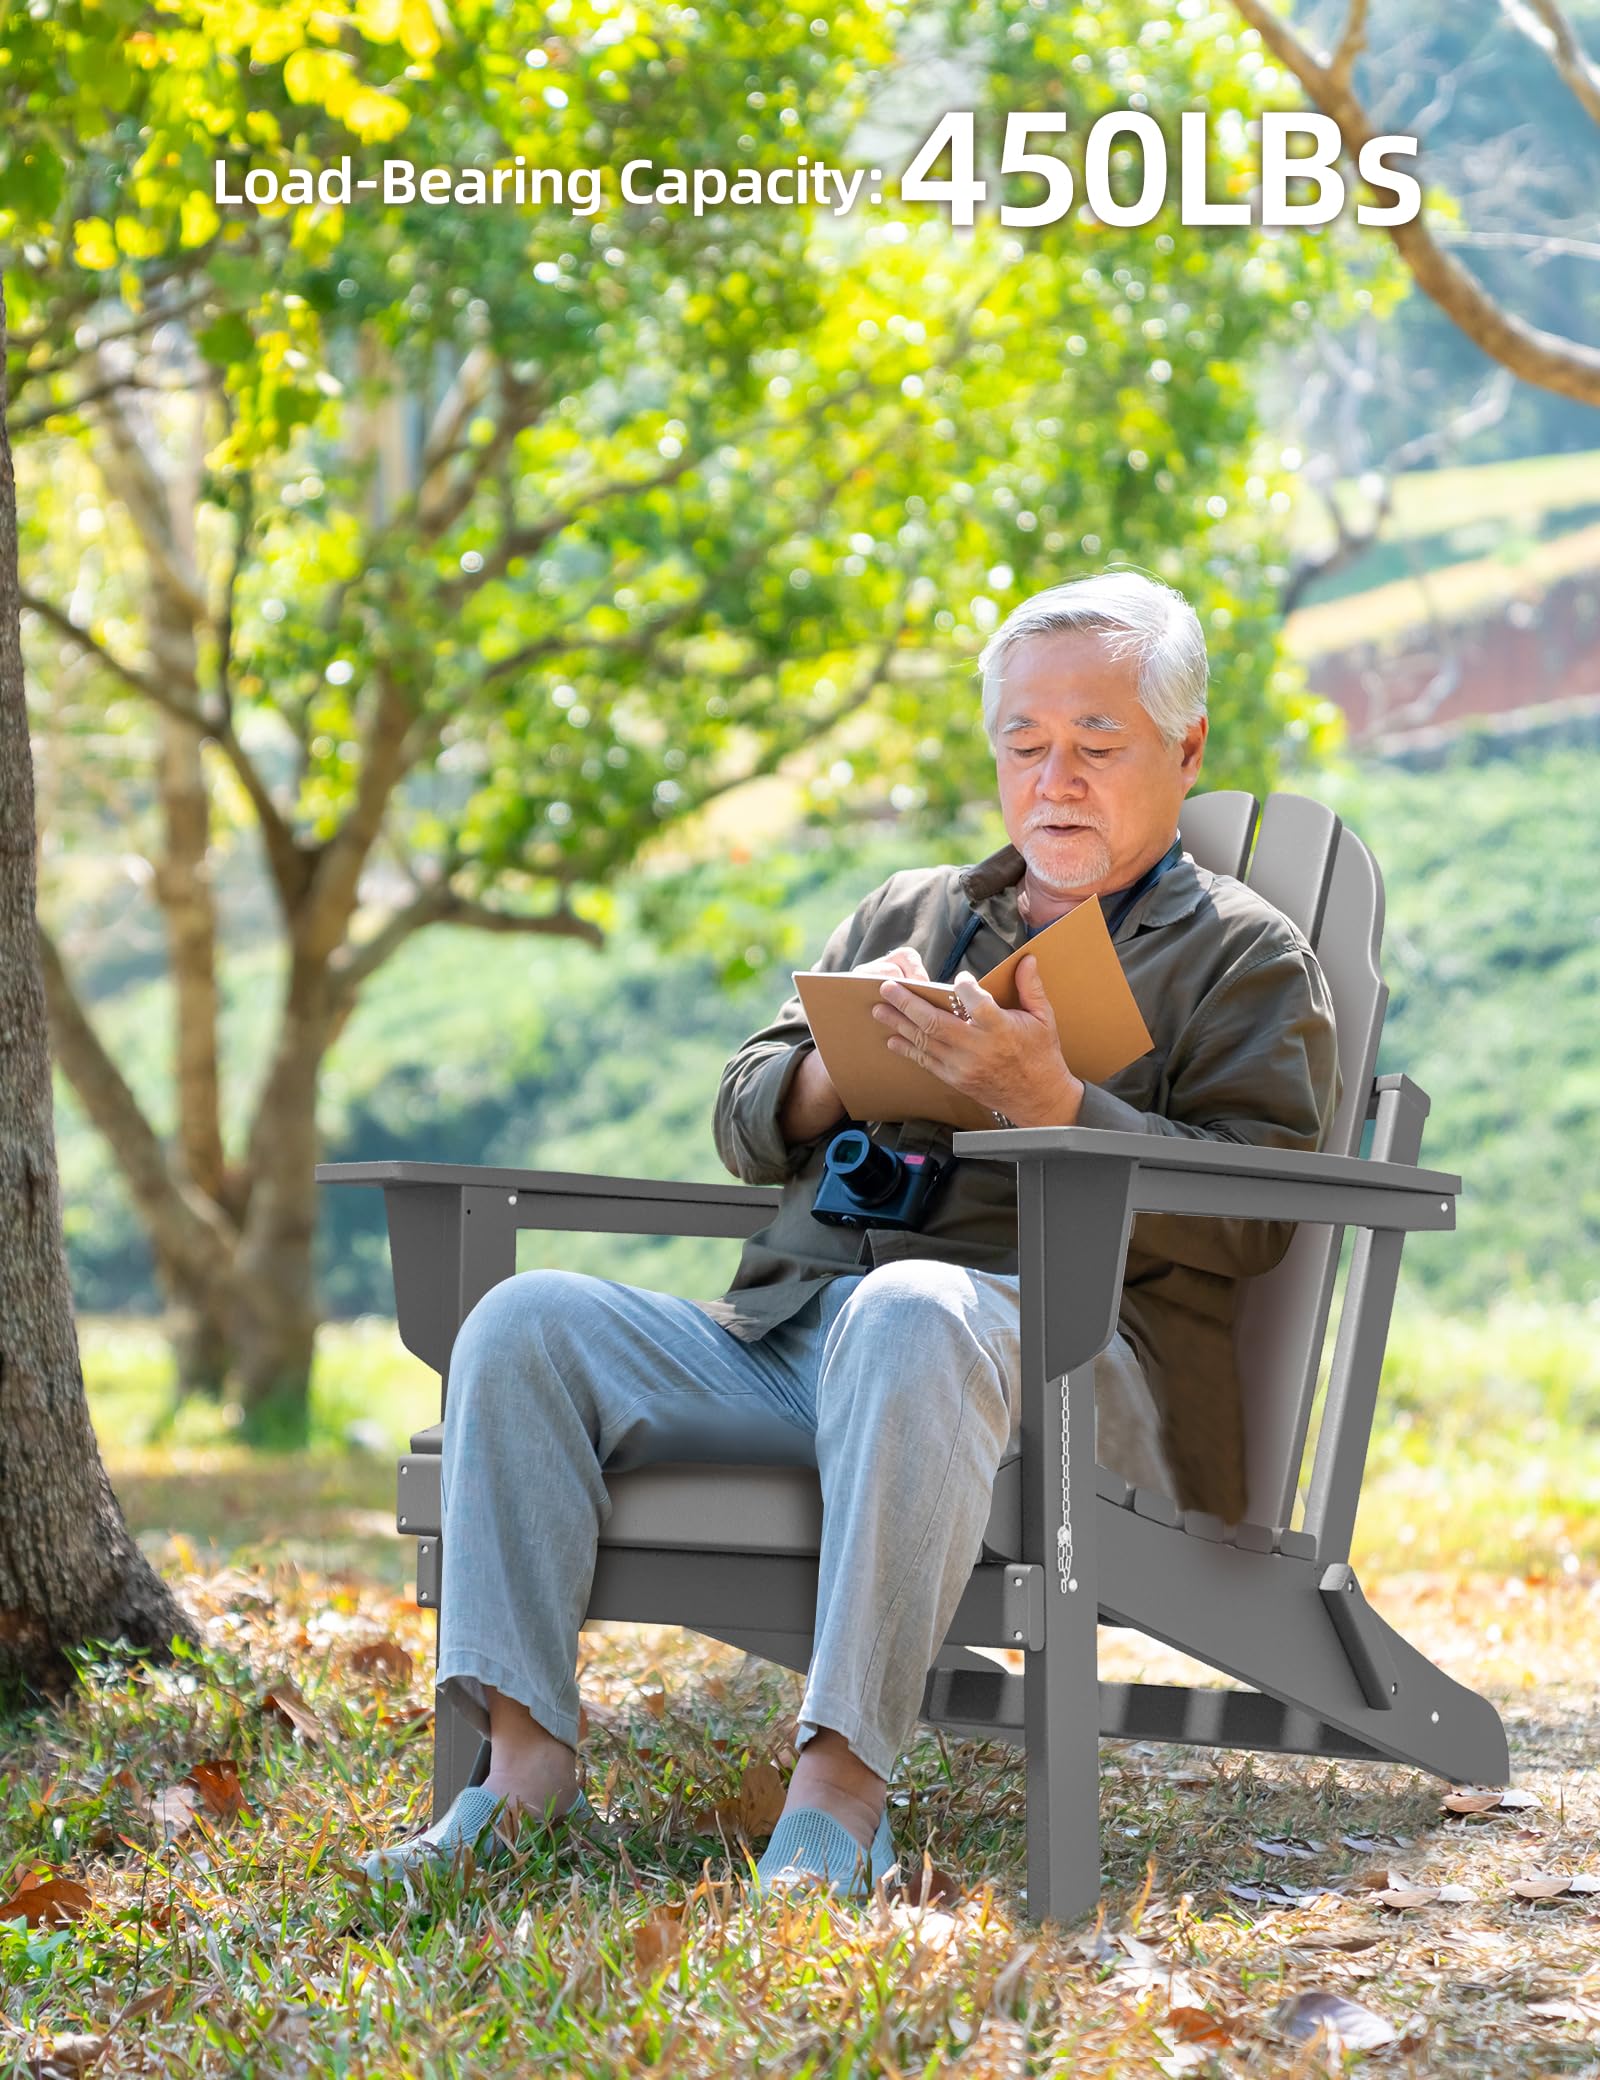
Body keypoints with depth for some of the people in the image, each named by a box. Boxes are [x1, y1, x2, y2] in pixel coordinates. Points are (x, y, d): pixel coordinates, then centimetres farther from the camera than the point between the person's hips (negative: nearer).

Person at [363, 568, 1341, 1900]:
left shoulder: (1244, 957, 13)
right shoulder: (906, 912, 30)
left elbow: (1256, 1213, -3)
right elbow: (748, 1131, 24)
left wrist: (1055, 1103, -17)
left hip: (1065, 1355, -6)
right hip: (784, 1334, 6)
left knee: (909, 1313, -41)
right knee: (526, 1322, -16)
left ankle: (842, 1789, -43)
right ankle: (529, 1763, -22)